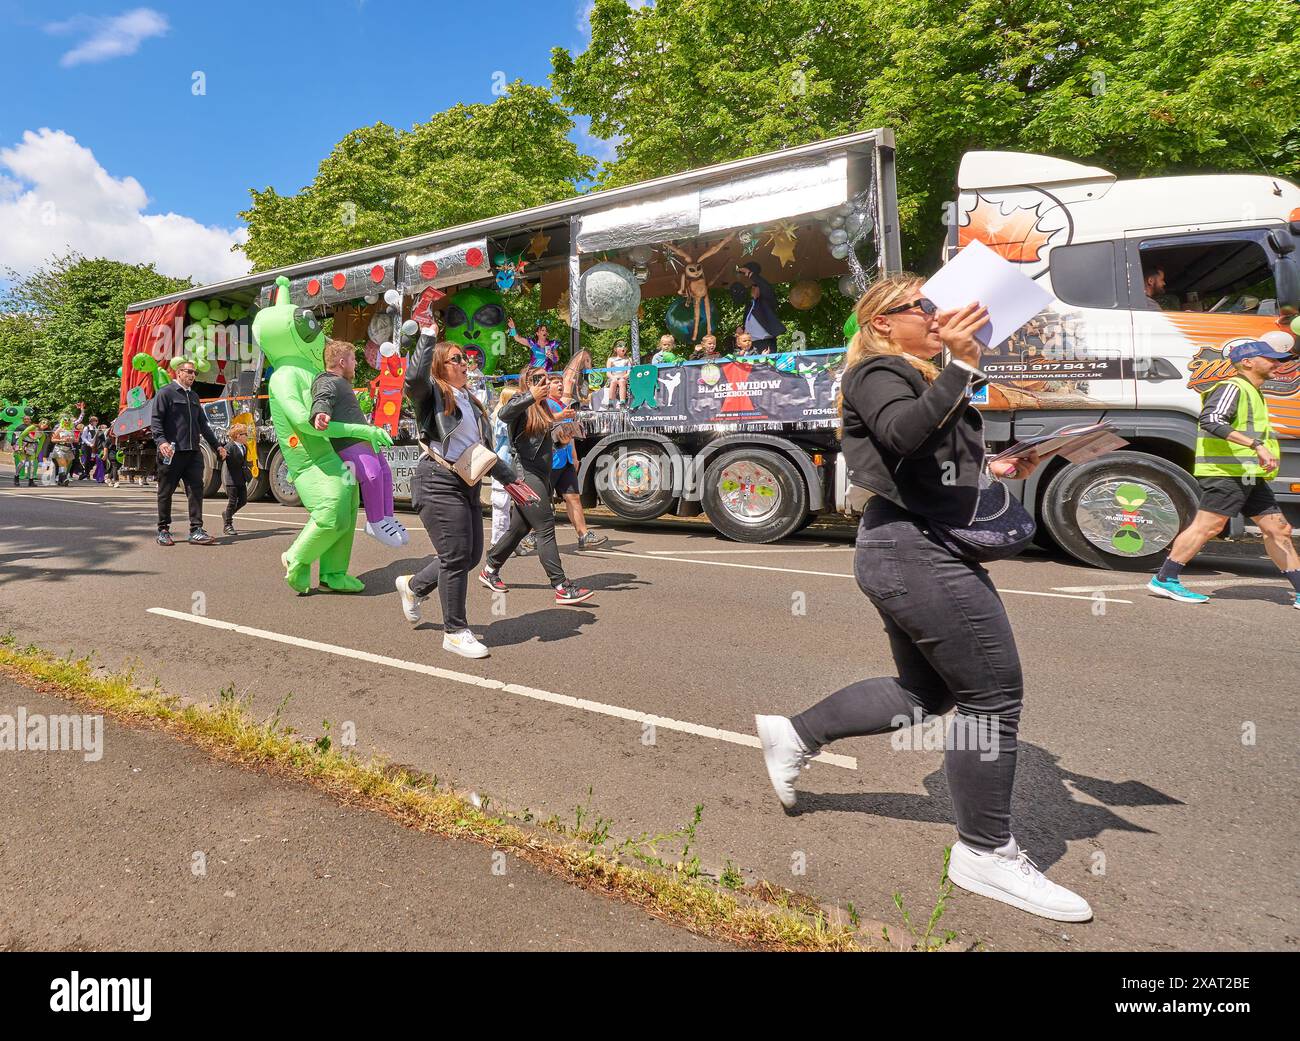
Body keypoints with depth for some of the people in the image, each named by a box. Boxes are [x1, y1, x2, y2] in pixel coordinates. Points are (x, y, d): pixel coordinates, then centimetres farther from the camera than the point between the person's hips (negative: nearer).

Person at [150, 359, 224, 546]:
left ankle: (196, 530, -3)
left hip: (193, 453, 6)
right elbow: (156, 421, -8)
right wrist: (161, 441, -24)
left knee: (196, 490, -3)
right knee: (166, 492, 4)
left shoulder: (194, 397, 21)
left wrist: (216, 446, 25)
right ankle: (163, 530, 13)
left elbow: (203, 424, 27)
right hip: (172, 452, -6)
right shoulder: (165, 393, -1)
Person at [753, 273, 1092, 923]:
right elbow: (903, 435, -27)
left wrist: (996, 470, 14)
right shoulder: (877, 373, -6)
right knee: (993, 693, -4)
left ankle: (794, 735, 23)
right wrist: (961, 364, -30)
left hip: (911, 551, 10)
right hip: (919, 549, -10)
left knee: (925, 693, 17)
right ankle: (986, 853, 11)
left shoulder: (920, 379, 24)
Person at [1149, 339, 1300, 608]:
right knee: (1207, 526, -11)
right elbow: (1211, 420, -27)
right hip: (1226, 472, -10)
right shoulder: (1232, 388, -9)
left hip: (1249, 476, 10)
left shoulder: (1252, 392, 24)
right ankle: (1164, 580, -6)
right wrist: (1256, 445, -32)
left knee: (1278, 529, 8)